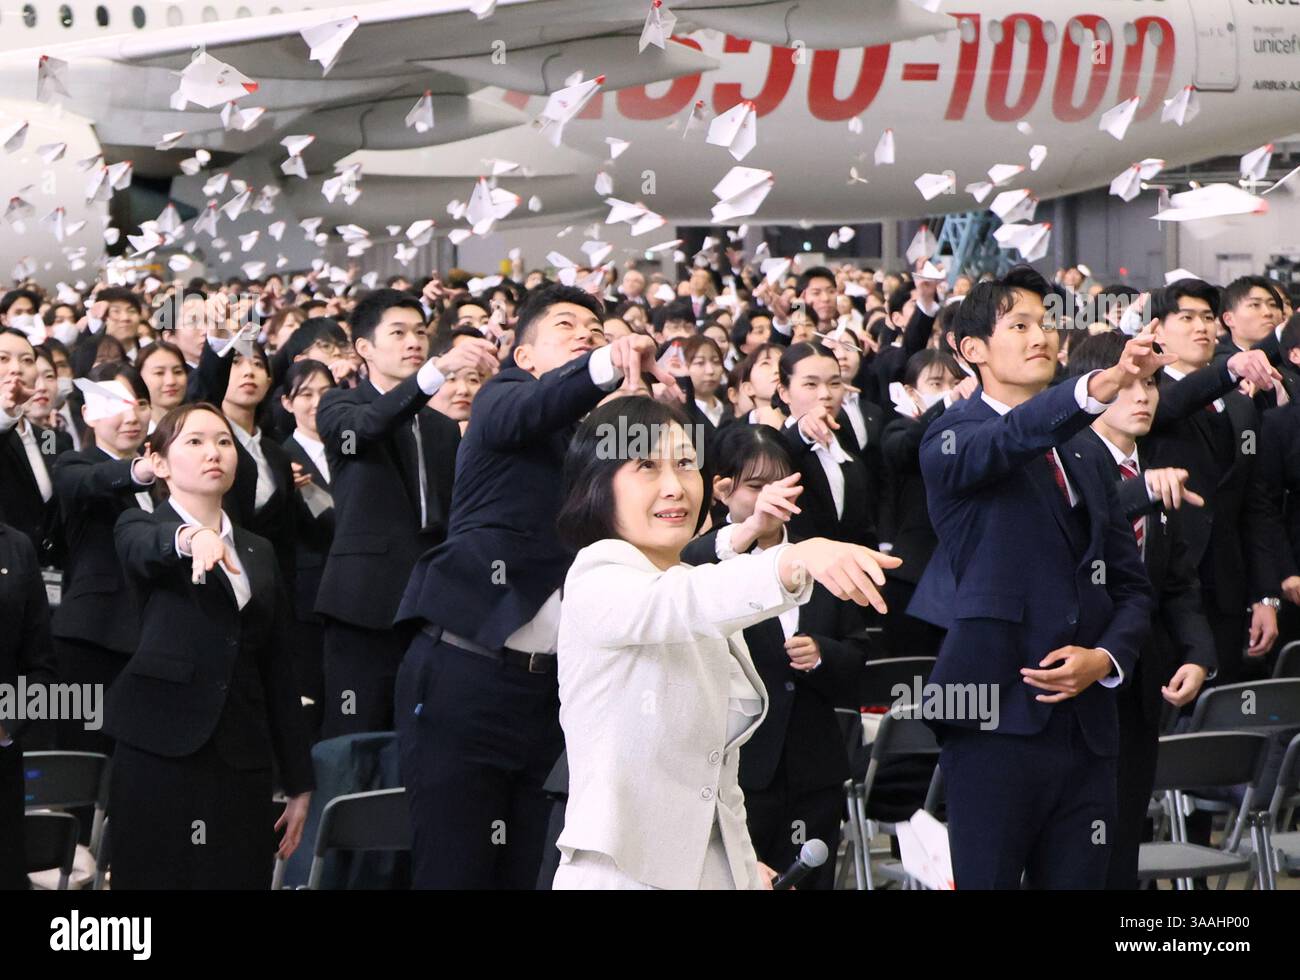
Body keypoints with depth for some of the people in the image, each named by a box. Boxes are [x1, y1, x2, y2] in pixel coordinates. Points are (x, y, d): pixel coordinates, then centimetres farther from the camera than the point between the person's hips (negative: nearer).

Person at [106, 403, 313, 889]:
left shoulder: (259, 552, 18)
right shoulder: (139, 529, 5)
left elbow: (279, 670, 17)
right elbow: (146, 549, -21)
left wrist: (299, 783, 13)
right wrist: (192, 537, -45)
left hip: (242, 760, 4)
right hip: (161, 753, -4)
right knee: (156, 877, -5)